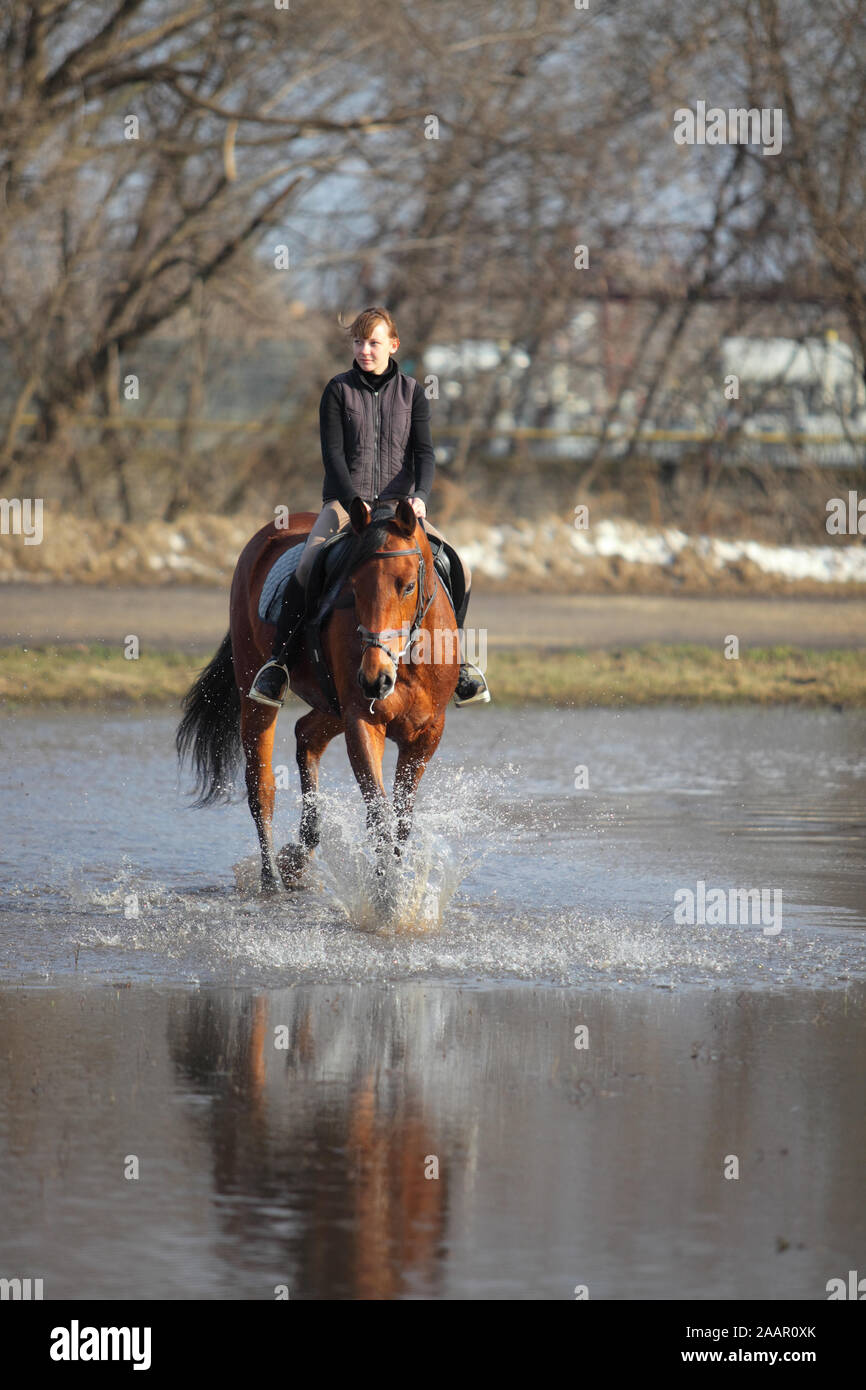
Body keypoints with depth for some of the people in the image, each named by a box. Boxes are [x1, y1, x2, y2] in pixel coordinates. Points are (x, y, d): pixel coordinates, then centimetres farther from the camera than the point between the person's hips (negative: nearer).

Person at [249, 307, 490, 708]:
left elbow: (424, 452, 0)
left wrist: (420, 496, -20)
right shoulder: (338, 390, 3)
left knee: (458, 568, -16)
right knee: (307, 568, -31)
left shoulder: (411, 393, 8)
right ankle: (278, 662, -20)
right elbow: (333, 454, -5)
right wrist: (354, 504, -19)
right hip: (344, 501, -2)